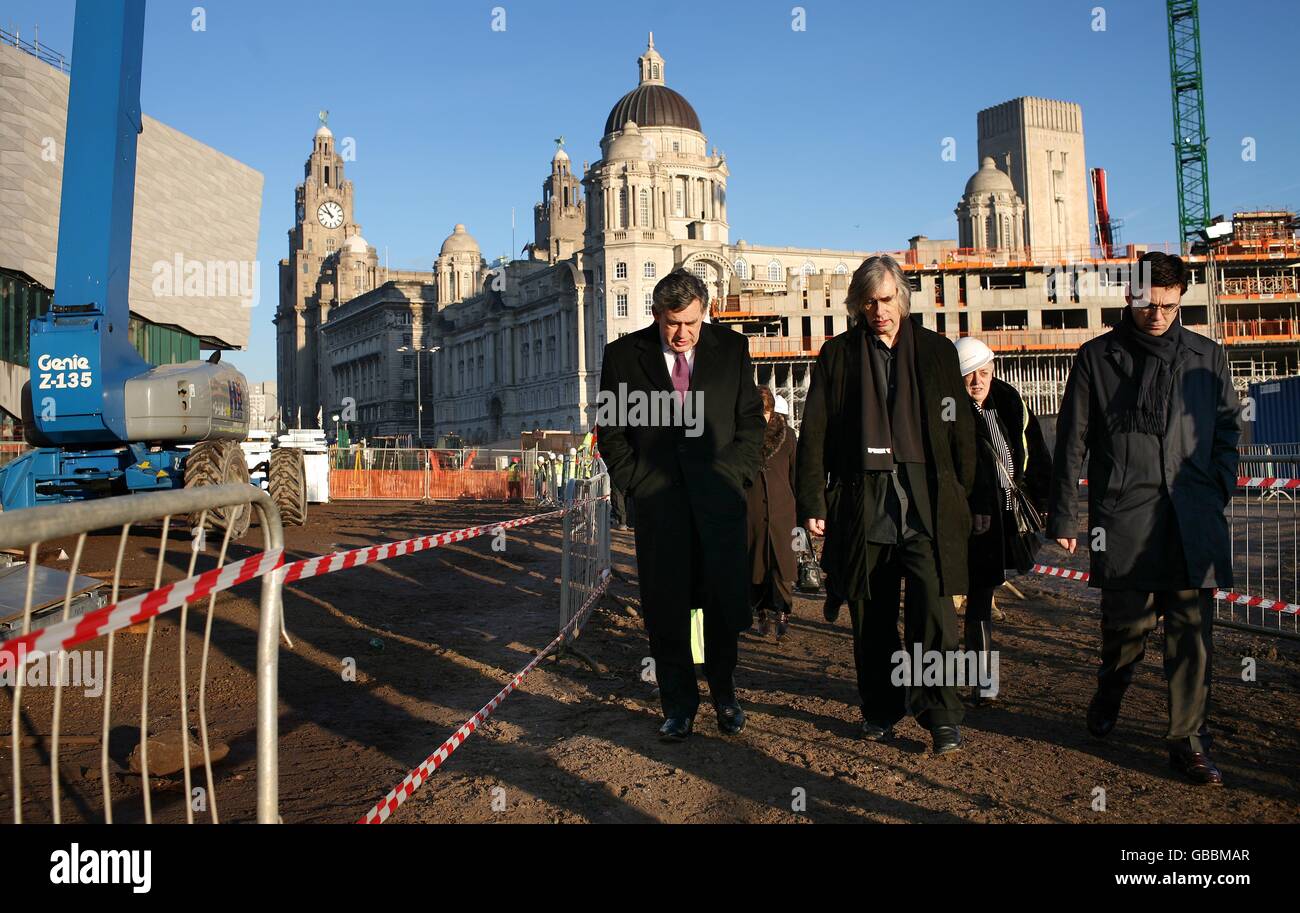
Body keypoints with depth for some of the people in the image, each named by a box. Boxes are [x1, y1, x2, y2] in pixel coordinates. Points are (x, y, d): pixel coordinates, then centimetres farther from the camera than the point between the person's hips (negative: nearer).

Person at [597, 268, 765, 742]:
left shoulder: (731, 347, 6)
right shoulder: (623, 354, 4)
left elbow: (751, 419, 10)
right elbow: (610, 429, 7)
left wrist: (735, 476, -1)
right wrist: (636, 484, -2)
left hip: (718, 495, 1)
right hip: (657, 499, 0)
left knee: (725, 601, 3)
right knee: (665, 608, 3)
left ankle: (724, 694, 23)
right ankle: (678, 704, 16)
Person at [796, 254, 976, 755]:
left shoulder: (936, 350, 10)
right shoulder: (837, 355, 8)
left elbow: (960, 431, 11)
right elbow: (814, 433, 5)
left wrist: (960, 499, 6)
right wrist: (813, 501, -1)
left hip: (926, 503, 0)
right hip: (862, 503, 1)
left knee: (932, 609, -10)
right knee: (871, 615, 8)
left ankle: (941, 714, 2)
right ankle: (880, 709, 22)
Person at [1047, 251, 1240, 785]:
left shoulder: (1207, 357, 12)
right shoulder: (1097, 358, 6)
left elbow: (1227, 431, 17)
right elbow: (1071, 442, 5)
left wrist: (1218, 495, 4)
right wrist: (1063, 516, 2)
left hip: (1193, 521, 2)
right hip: (1123, 518, -1)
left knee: (1192, 633, 0)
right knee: (1127, 624, 5)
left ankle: (1187, 740, 11)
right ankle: (1109, 695, 35)